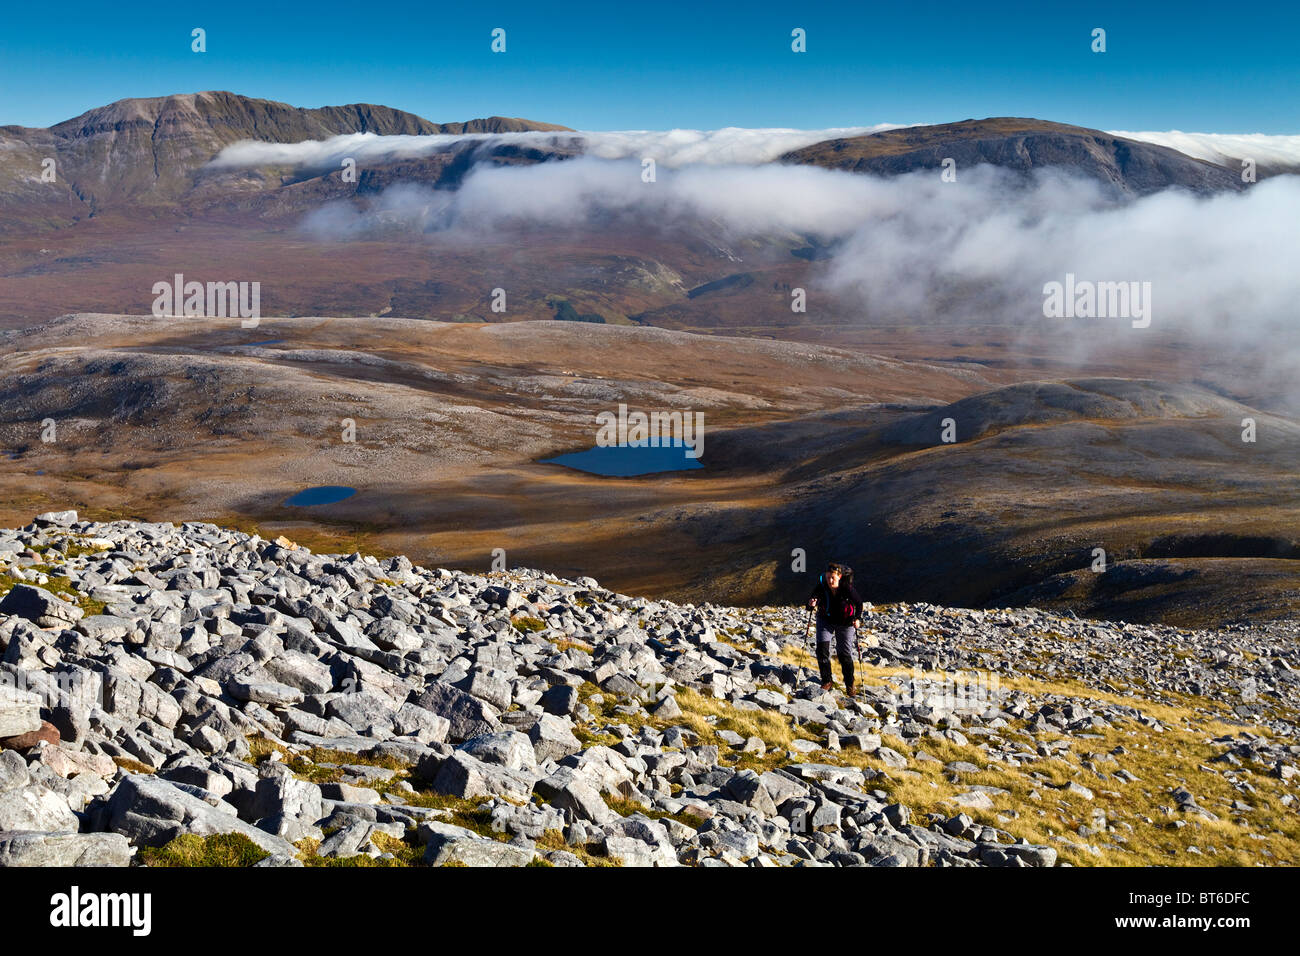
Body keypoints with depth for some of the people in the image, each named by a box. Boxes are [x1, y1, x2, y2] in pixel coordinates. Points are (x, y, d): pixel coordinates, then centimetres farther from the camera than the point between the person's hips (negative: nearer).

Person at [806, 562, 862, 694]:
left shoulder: (847, 589, -24)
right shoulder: (821, 586, -20)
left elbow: (859, 603, -9)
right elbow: (813, 598, -12)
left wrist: (858, 619, -21)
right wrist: (812, 604, -36)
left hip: (845, 623, -2)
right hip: (826, 620, 2)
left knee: (845, 653, 2)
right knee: (822, 649, -10)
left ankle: (849, 684, 20)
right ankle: (827, 681, 4)